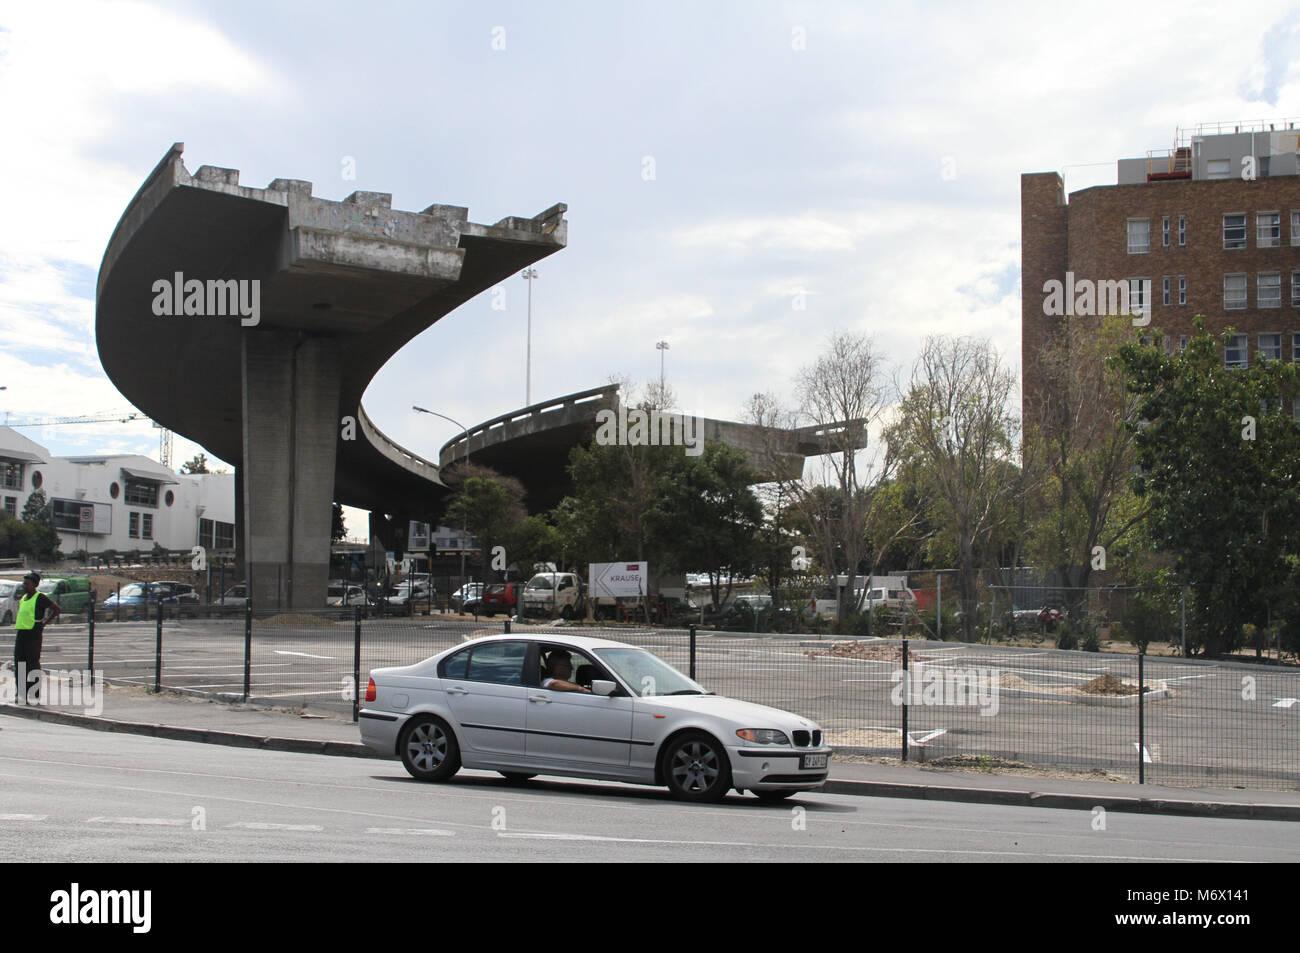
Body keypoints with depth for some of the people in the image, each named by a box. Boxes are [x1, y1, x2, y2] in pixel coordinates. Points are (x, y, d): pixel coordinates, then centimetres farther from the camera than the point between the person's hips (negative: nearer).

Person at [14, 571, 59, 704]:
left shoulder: (40, 597, -8)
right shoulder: (23, 597, 16)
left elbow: (56, 608, -12)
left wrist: (45, 622, -11)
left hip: (33, 634, -8)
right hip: (21, 632, 8)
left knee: (33, 664, -6)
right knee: (19, 664, 9)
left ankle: (34, 695, -4)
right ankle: (21, 692, 16)